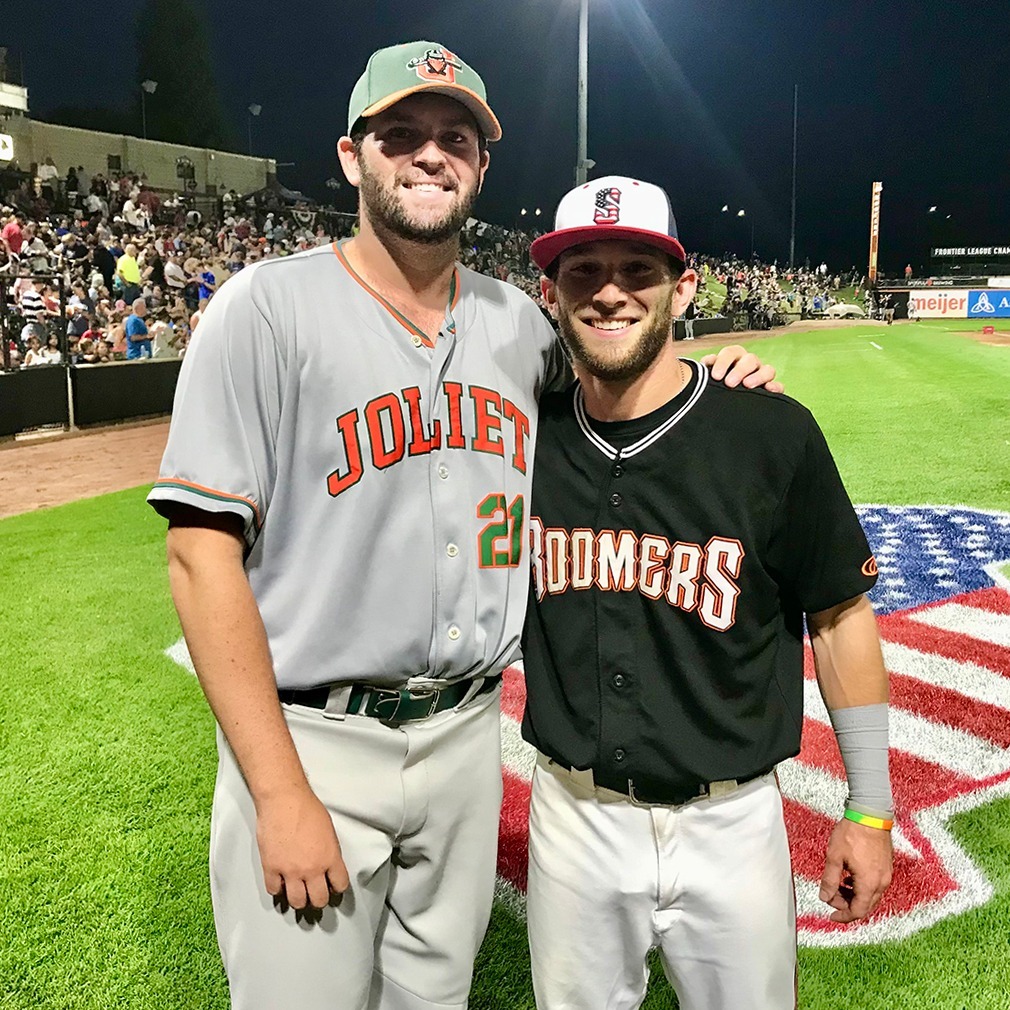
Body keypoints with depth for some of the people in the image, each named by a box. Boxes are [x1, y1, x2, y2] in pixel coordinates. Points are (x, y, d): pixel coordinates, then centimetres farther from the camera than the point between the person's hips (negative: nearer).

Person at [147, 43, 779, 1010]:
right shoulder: (270, 304, -11)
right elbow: (202, 555, -15)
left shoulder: (519, 321, 5)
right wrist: (281, 793, -18)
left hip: (469, 735, 5)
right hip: (311, 741, -4)